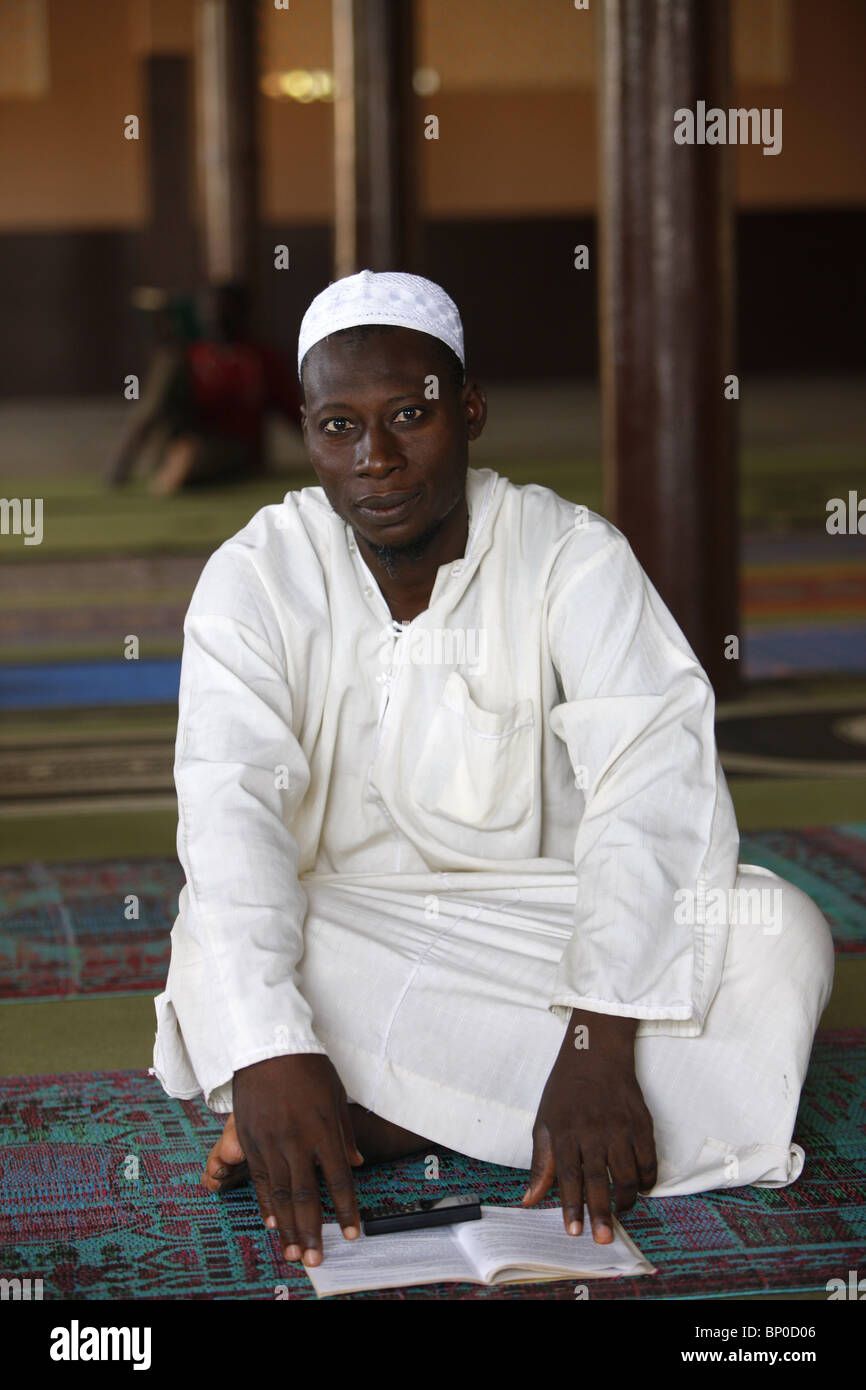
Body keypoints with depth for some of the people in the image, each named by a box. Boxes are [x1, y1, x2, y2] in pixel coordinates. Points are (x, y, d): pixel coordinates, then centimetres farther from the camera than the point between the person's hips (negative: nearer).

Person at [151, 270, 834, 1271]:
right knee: (214, 955, -34)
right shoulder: (254, 578, -8)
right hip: (342, 940, -2)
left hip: (539, 924, 2)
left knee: (781, 940, -27)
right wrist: (270, 1055, -41)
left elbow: (654, 783, -22)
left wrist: (599, 1042, -38)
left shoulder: (572, 557, -8)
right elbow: (230, 807, -22)